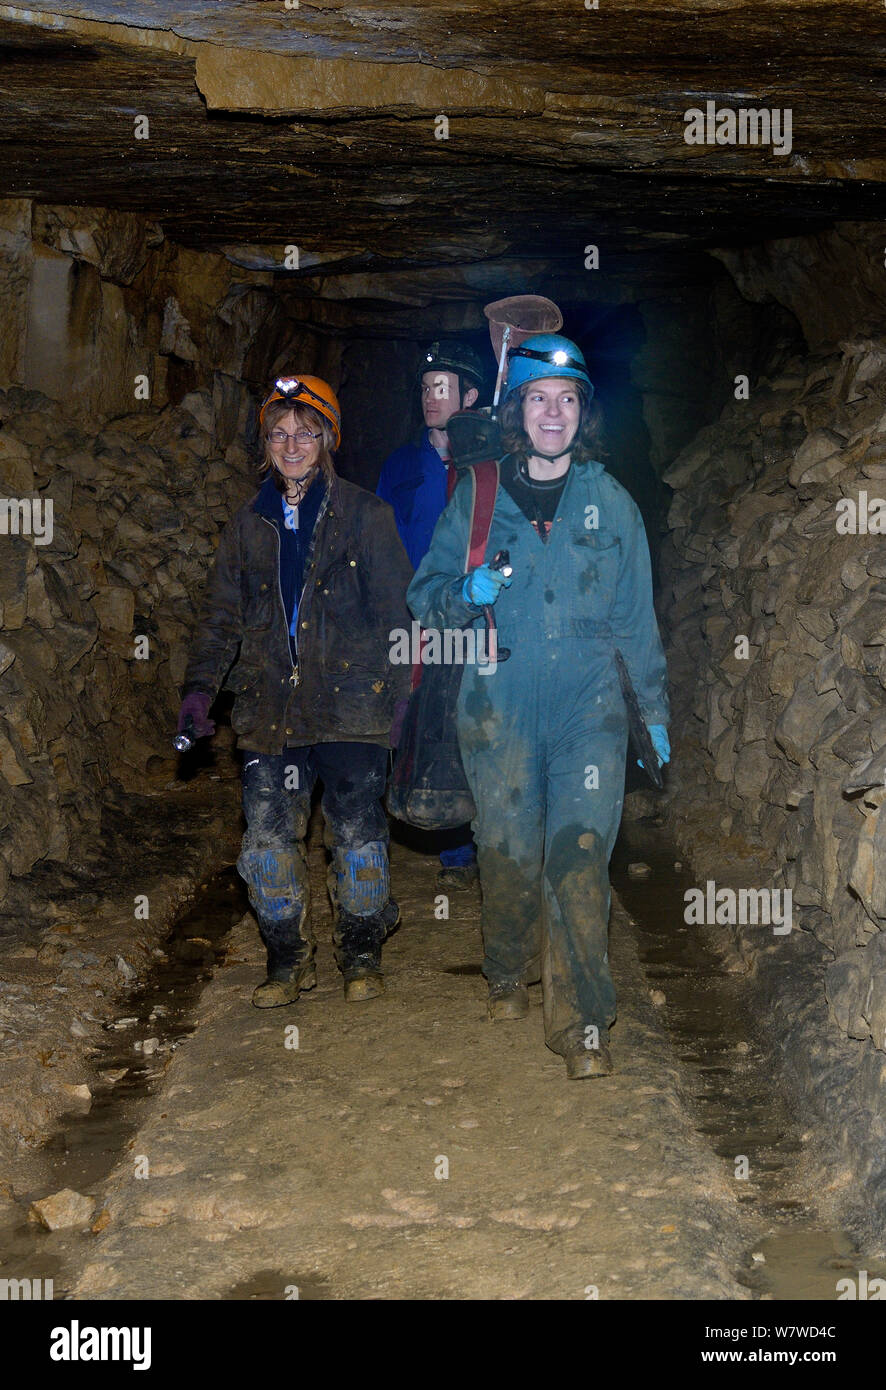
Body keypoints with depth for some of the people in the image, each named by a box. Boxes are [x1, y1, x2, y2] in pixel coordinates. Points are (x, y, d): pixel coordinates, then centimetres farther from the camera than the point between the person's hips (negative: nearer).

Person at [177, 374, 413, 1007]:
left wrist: (401, 694, -5)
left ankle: (362, 955, 20)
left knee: (358, 835, 1)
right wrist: (200, 686, 5)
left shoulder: (364, 515, 2)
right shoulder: (249, 525, 13)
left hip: (351, 704, -3)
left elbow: (396, 611, 1)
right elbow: (222, 615, 17)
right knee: (269, 837, 2)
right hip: (272, 711, 3)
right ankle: (289, 959, 18)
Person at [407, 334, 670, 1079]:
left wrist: (655, 709, 16)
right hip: (499, 704, 1)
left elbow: (637, 617, 15)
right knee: (509, 852, 6)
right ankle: (509, 976, 33)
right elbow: (425, 593, 10)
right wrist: (469, 592, -12)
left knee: (580, 857, -11)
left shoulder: (612, 504, 9)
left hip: (589, 706, 0)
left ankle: (582, 1025, -7)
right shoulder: (478, 498, 7)